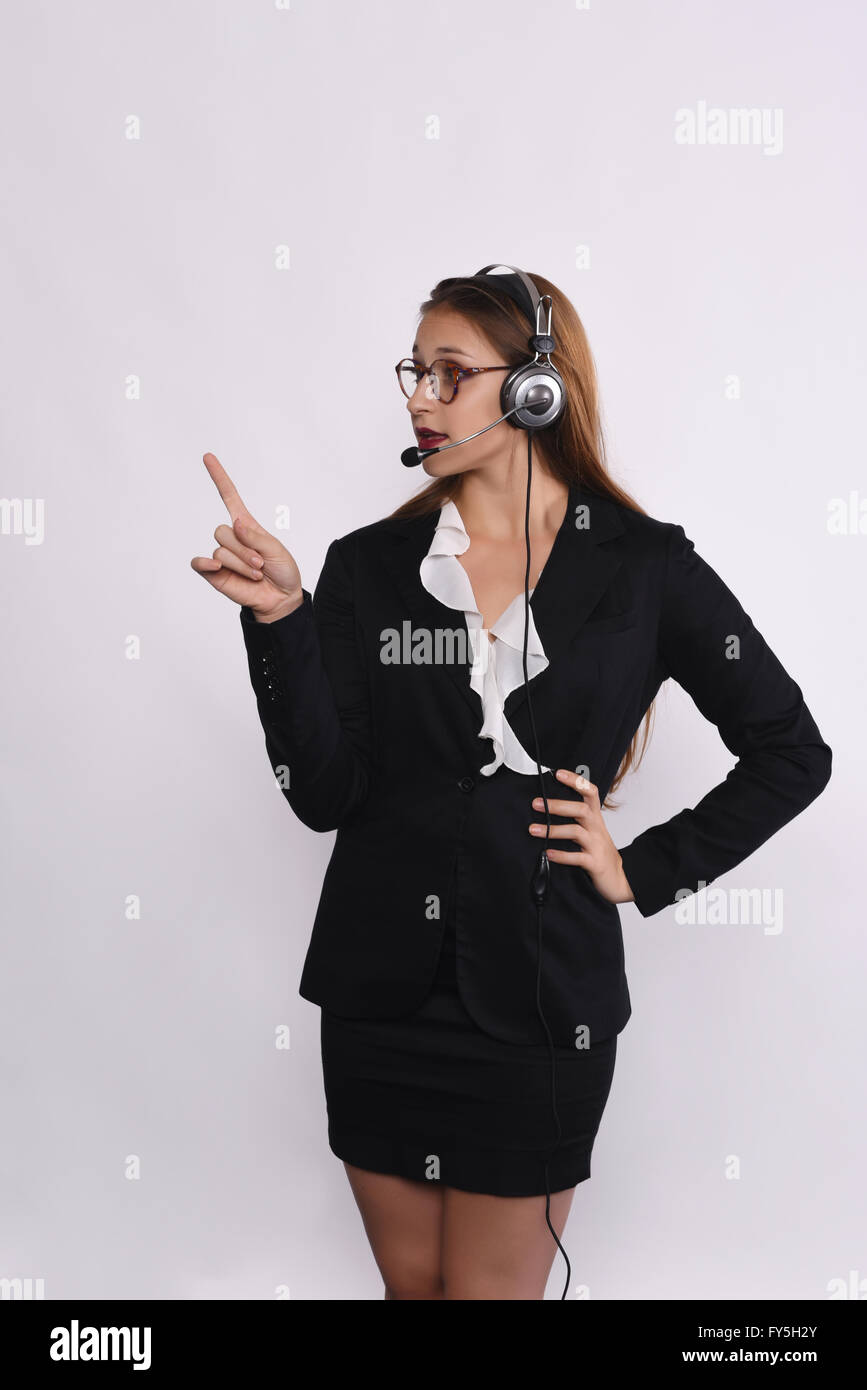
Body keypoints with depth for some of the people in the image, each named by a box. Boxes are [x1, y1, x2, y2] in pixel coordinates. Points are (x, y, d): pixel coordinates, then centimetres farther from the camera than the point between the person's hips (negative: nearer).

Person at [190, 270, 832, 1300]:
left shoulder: (643, 566, -4)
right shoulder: (370, 564, 0)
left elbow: (791, 751, 2)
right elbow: (323, 794, -8)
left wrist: (648, 869, -4)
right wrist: (280, 619, -18)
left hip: (539, 994, -2)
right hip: (381, 992, 3)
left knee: (493, 1287, 11)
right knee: (409, 1280, 20)